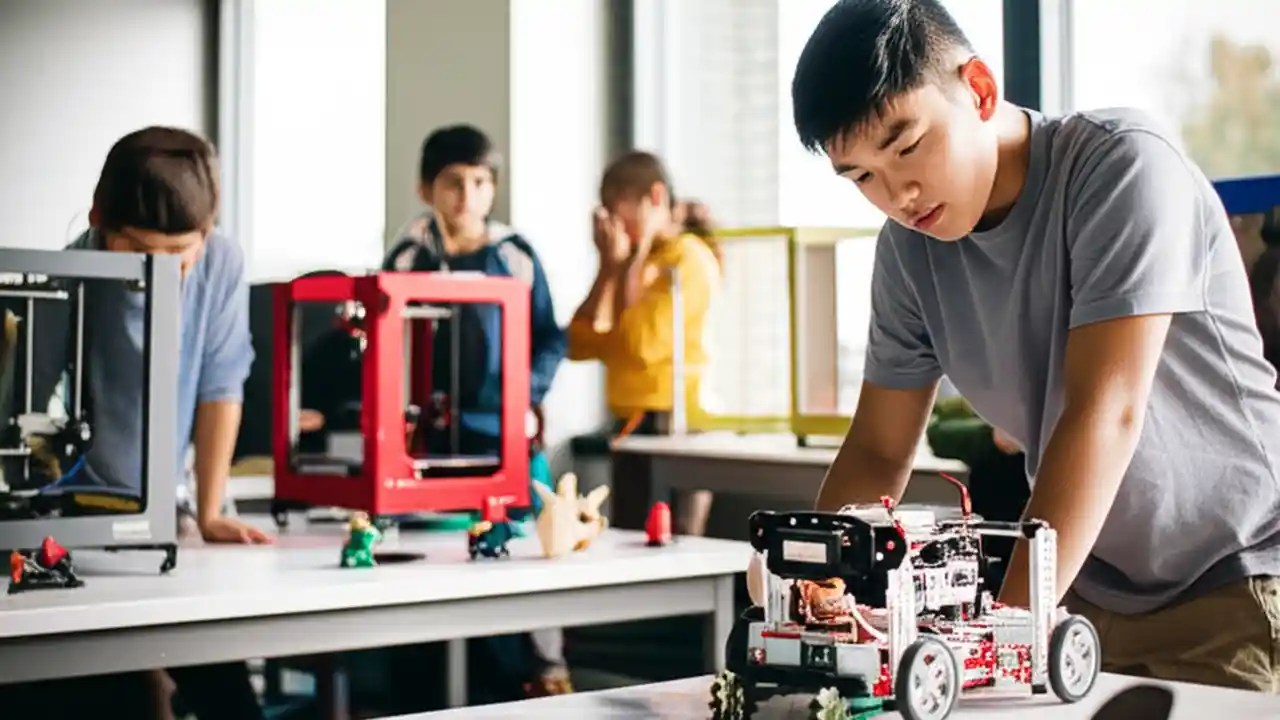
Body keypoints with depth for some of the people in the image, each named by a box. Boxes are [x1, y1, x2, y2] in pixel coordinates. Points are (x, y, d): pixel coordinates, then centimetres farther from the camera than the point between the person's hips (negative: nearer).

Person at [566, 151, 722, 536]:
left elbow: (642, 344, -20)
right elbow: (581, 344, 11)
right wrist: (608, 266, 6)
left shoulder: (690, 257, -8)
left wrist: (626, 263, -7)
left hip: (672, 426, -9)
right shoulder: (635, 264, 18)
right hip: (631, 425, 9)